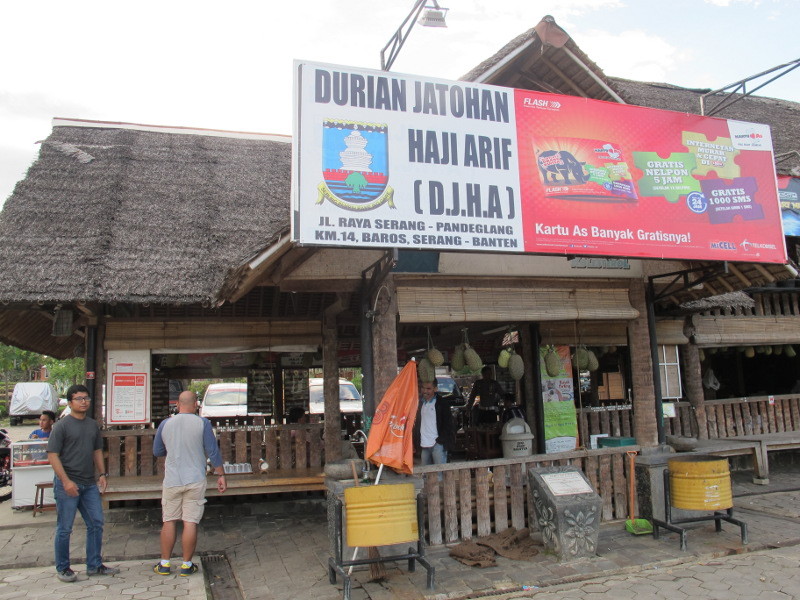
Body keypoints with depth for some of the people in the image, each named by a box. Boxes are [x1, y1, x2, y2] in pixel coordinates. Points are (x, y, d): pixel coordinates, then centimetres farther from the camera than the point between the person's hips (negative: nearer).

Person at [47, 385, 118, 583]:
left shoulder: (93, 425, 11)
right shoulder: (62, 426, -8)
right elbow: (52, 455, -12)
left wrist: (102, 474, 10)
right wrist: (66, 481, -18)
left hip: (89, 484, 6)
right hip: (67, 484, -6)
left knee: (96, 524, 10)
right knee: (65, 528, 4)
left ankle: (94, 565, 21)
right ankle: (62, 568, 20)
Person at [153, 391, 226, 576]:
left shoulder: (165, 424, 1)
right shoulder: (202, 423, -6)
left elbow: (157, 452, 12)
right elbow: (213, 452, -5)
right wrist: (221, 475, 2)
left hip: (172, 480, 2)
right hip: (195, 480, -2)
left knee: (169, 521, 12)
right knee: (190, 523, 3)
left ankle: (164, 564, 18)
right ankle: (187, 565, 9)